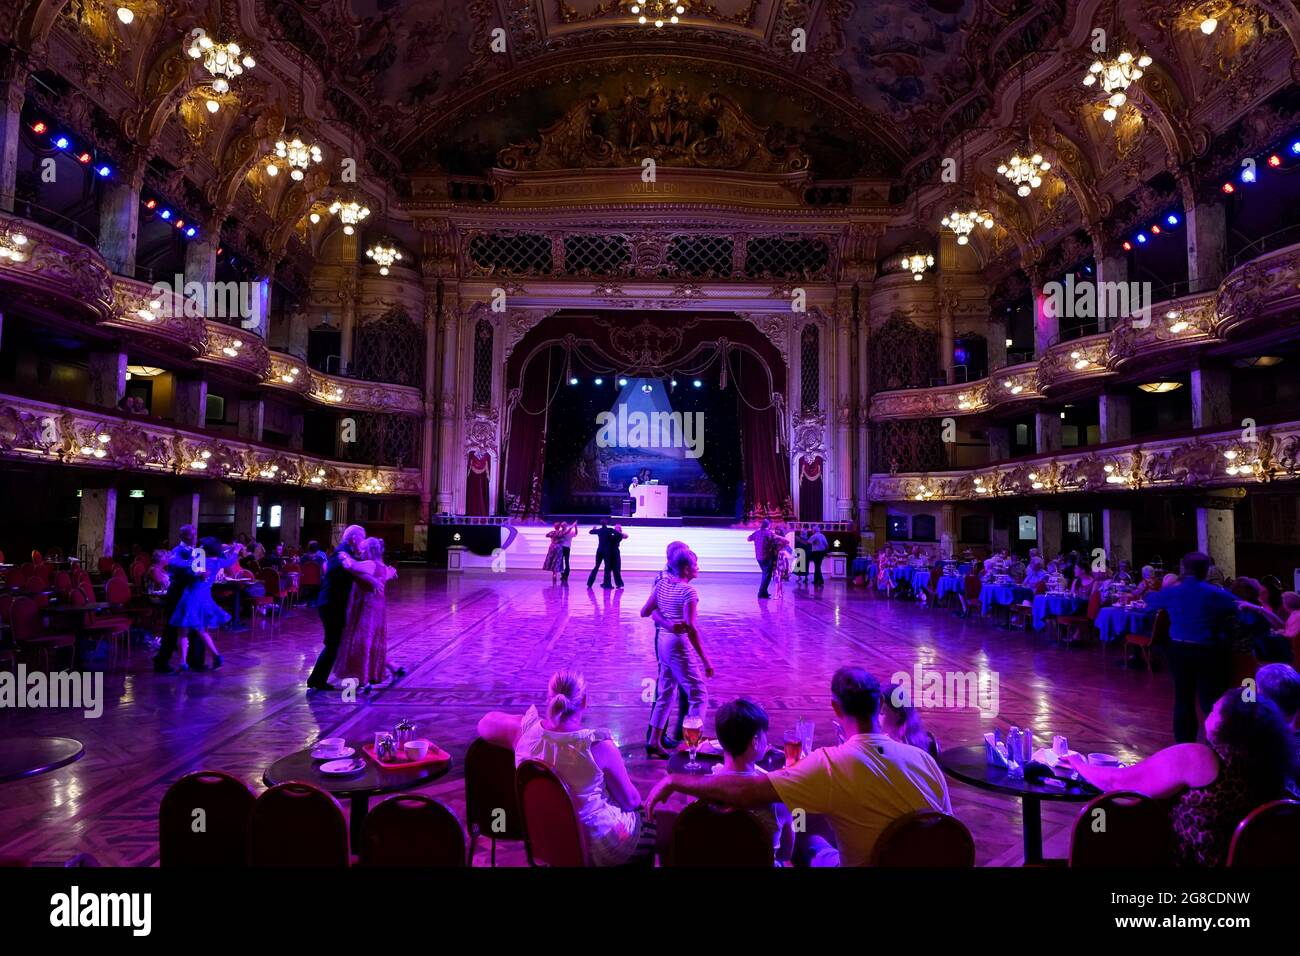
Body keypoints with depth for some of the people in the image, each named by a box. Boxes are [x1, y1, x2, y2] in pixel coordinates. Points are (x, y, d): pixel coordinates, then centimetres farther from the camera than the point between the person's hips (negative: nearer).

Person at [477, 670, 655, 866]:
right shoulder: (598, 745, -29)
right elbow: (631, 801, -14)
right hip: (597, 848, -5)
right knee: (648, 818, 27)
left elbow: (484, 724, 4)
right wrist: (633, 799, 8)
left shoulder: (525, 730, -18)